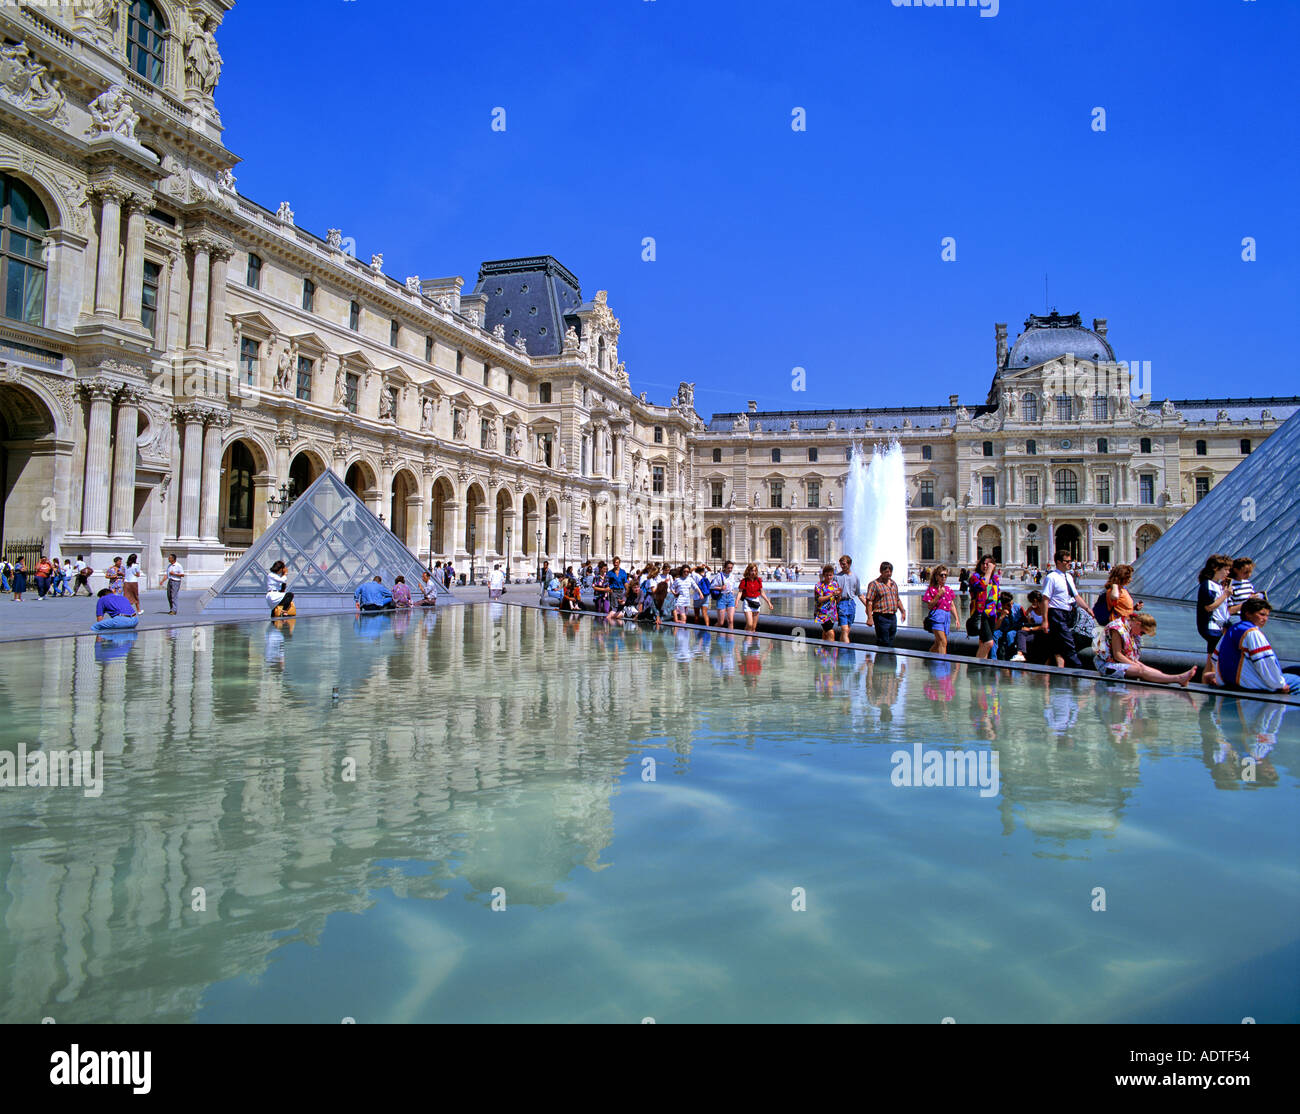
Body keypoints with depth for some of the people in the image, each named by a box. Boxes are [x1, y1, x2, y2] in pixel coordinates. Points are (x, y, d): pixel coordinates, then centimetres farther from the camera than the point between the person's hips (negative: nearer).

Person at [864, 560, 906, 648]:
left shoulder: (893, 584, 15)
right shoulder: (874, 584, -8)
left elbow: (898, 600, 27)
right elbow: (869, 602, -13)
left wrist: (903, 611, 18)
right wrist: (870, 617, -19)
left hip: (893, 617, 7)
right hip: (881, 617, -7)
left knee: (890, 642, 11)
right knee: (883, 643, -8)